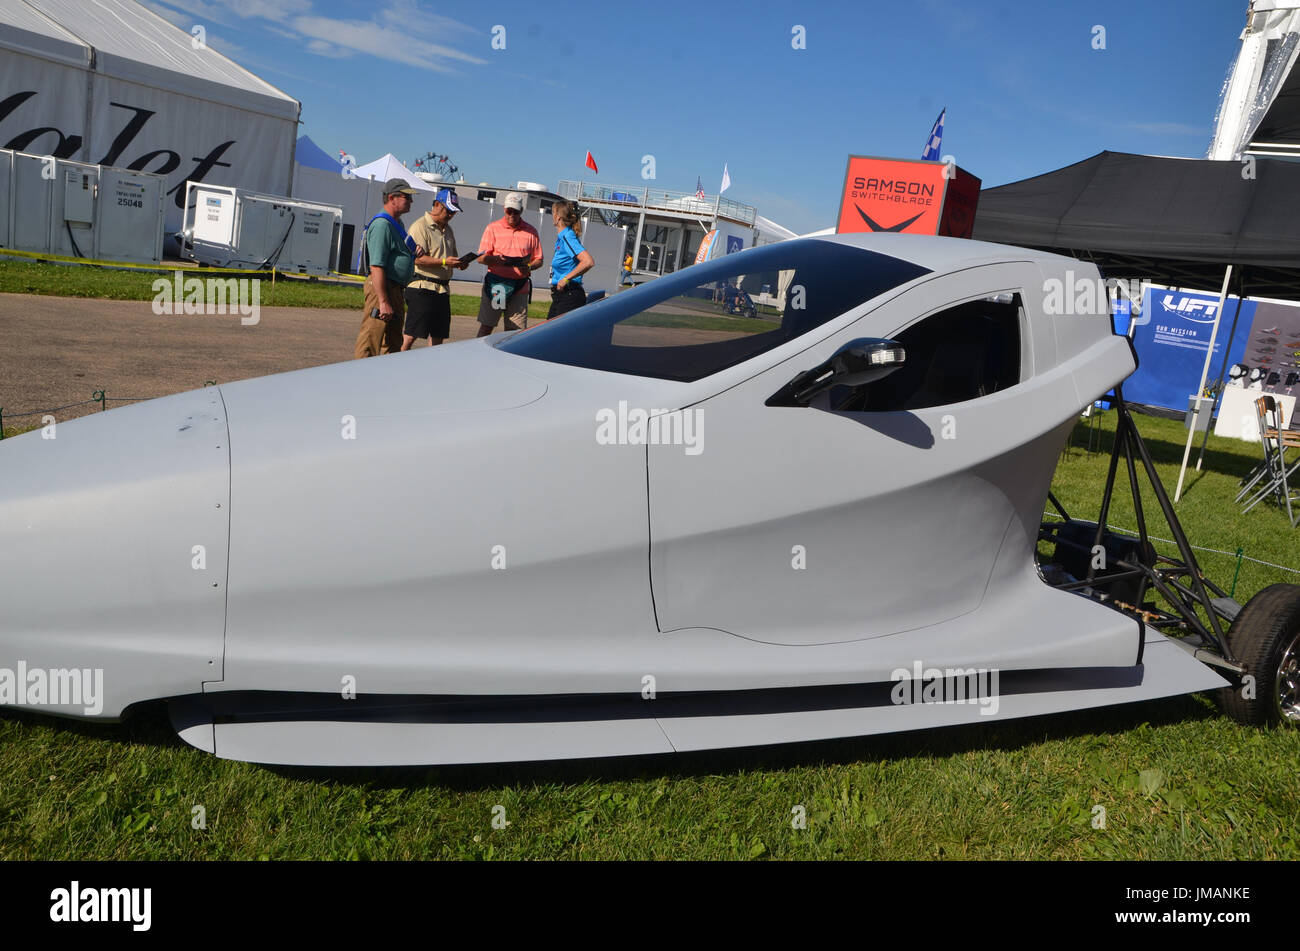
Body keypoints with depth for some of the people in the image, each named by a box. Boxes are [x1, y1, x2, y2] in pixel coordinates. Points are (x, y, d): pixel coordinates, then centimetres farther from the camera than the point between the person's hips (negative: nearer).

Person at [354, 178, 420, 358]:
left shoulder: (397, 223, 17)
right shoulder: (382, 224, -15)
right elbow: (376, 267, -23)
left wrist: (414, 251, 11)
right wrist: (383, 302, -27)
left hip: (395, 289, 11)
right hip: (381, 288, -11)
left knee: (393, 343, 16)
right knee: (370, 342, -8)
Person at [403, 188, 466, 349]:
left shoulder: (447, 229, 20)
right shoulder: (420, 226, -7)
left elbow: (453, 256, 28)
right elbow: (418, 258, -17)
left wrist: (459, 263, 5)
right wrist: (444, 262, -25)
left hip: (443, 288, 8)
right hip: (422, 287, -8)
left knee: (438, 336, 8)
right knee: (410, 335, -10)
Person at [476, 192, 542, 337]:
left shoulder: (531, 232, 10)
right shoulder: (492, 228, 6)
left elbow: (538, 259, 12)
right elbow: (481, 257, 2)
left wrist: (529, 267, -10)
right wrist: (496, 259, -20)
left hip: (520, 287, 1)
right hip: (495, 285, -1)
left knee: (516, 331, 0)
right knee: (486, 326, -2)